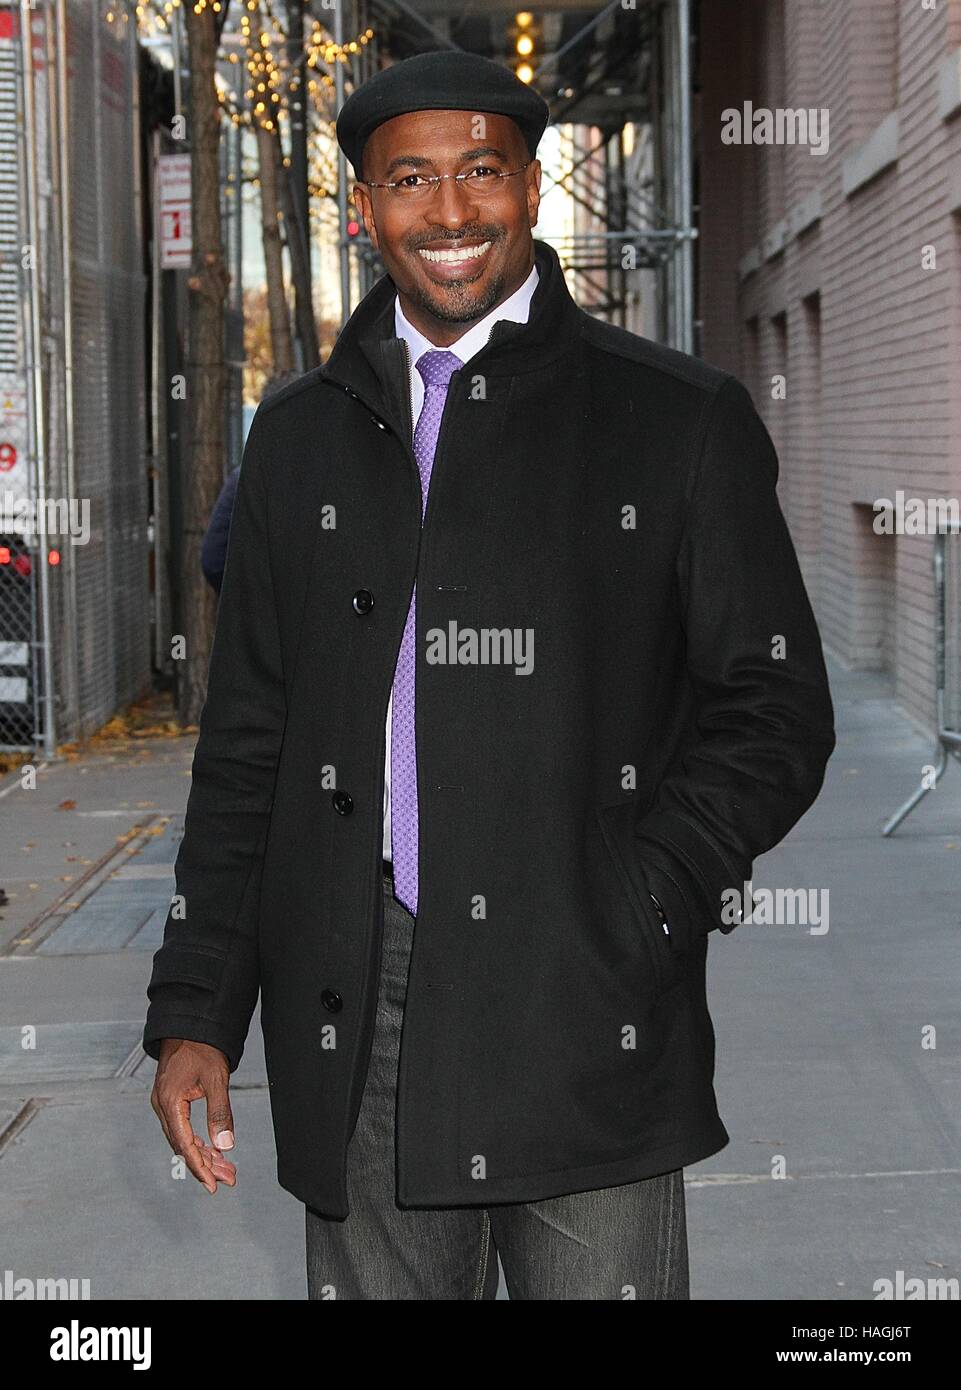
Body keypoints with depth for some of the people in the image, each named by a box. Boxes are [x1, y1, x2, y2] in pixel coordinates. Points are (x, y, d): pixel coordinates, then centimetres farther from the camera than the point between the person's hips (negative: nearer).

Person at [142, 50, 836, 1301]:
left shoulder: (681, 420, 2)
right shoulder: (301, 435, 13)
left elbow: (775, 706, 1)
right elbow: (246, 739, 14)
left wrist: (639, 909, -12)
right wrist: (196, 1011, 8)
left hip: (586, 1025, -3)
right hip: (354, 1034, 3)